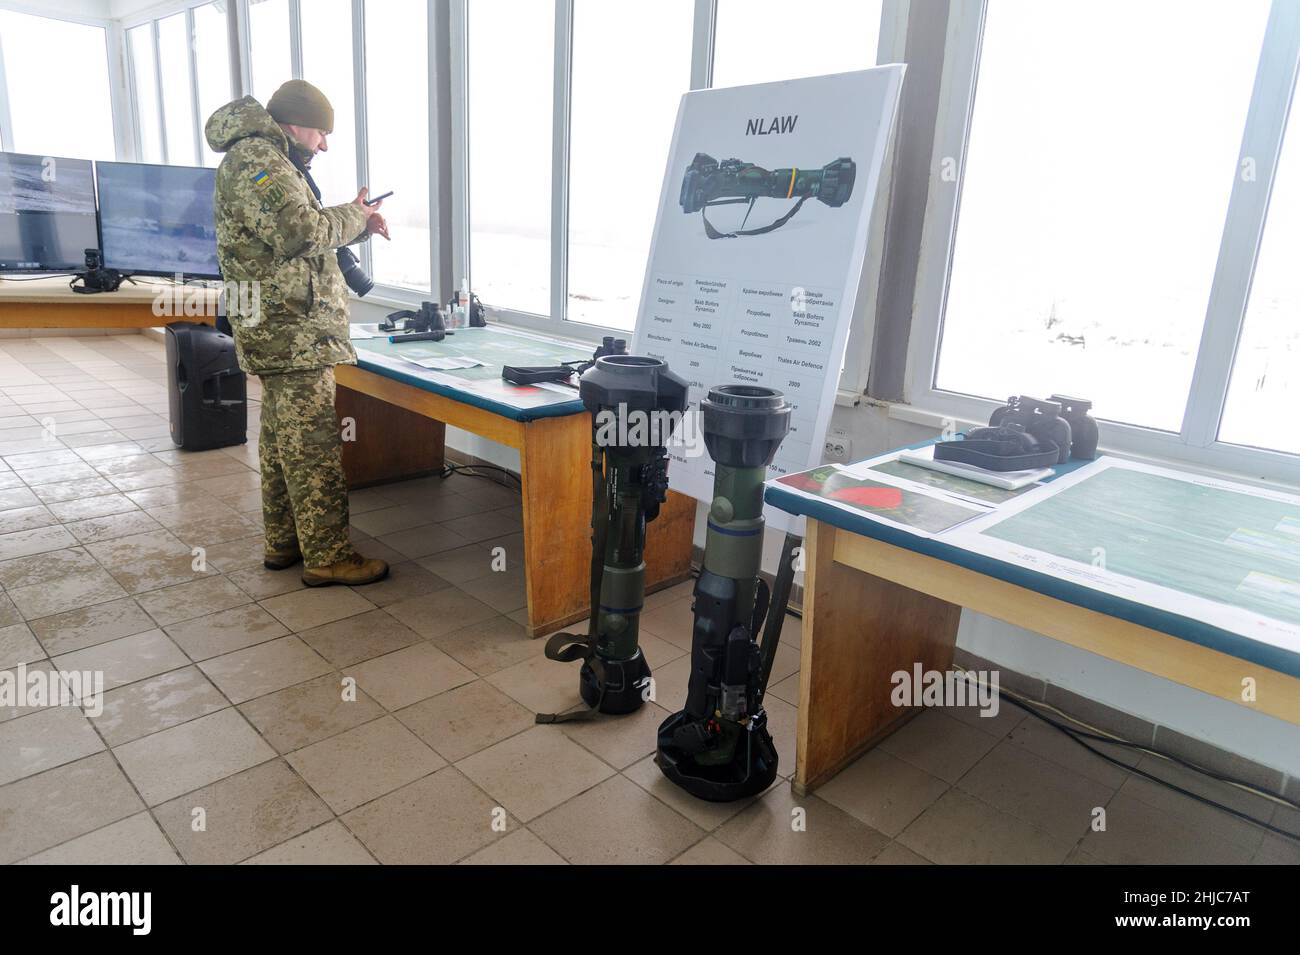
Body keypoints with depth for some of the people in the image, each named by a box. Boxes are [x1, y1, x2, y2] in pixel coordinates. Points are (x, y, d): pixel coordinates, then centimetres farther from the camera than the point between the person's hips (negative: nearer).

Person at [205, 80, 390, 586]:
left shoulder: (267, 158, 22)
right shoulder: (256, 158, -11)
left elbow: (291, 236, 24)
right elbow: (299, 232, -22)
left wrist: (355, 224, 11)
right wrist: (352, 216, -6)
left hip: (281, 325, 11)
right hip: (289, 325, -11)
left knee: (281, 435, 13)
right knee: (314, 441, -9)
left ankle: (283, 543, 22)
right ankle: (327, 556, -4)